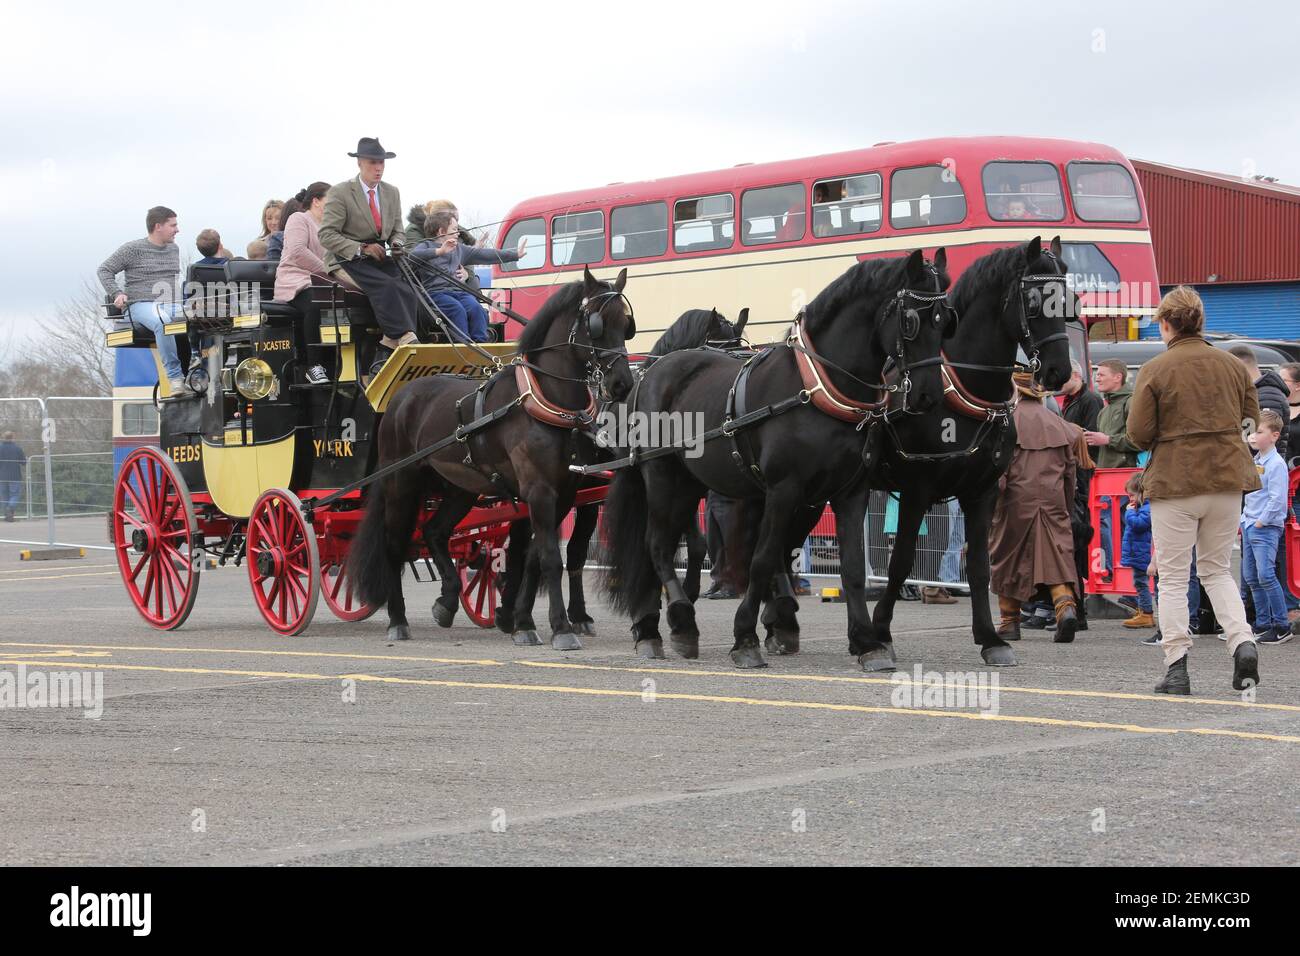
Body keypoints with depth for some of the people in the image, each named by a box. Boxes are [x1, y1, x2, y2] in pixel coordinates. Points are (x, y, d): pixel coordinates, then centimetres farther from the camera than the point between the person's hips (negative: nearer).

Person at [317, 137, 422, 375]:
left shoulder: (391, 192, 14)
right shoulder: (340, 193, -4)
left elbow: (397, 230, 20)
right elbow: (326, 234, -8)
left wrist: (397, 244, -5)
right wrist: (361, 248, -18)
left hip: (380, 258, 5)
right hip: (348, 260, -5)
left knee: (408, 290, -25)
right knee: (385, 286, -34)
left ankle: (385, 355, -31)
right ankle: (407, 341, -40)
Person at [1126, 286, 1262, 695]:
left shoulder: (1155, 370, -9)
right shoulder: (1233, 366, 4)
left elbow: (1138, 434, -11)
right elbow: (1252, 420, 11)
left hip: (1174, 481, -4)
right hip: (1227, 478, 4)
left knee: (1173, 576, 6)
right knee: (1216, 570, 17)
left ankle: (1176, 667, 4)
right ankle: (1242, 642, -3)